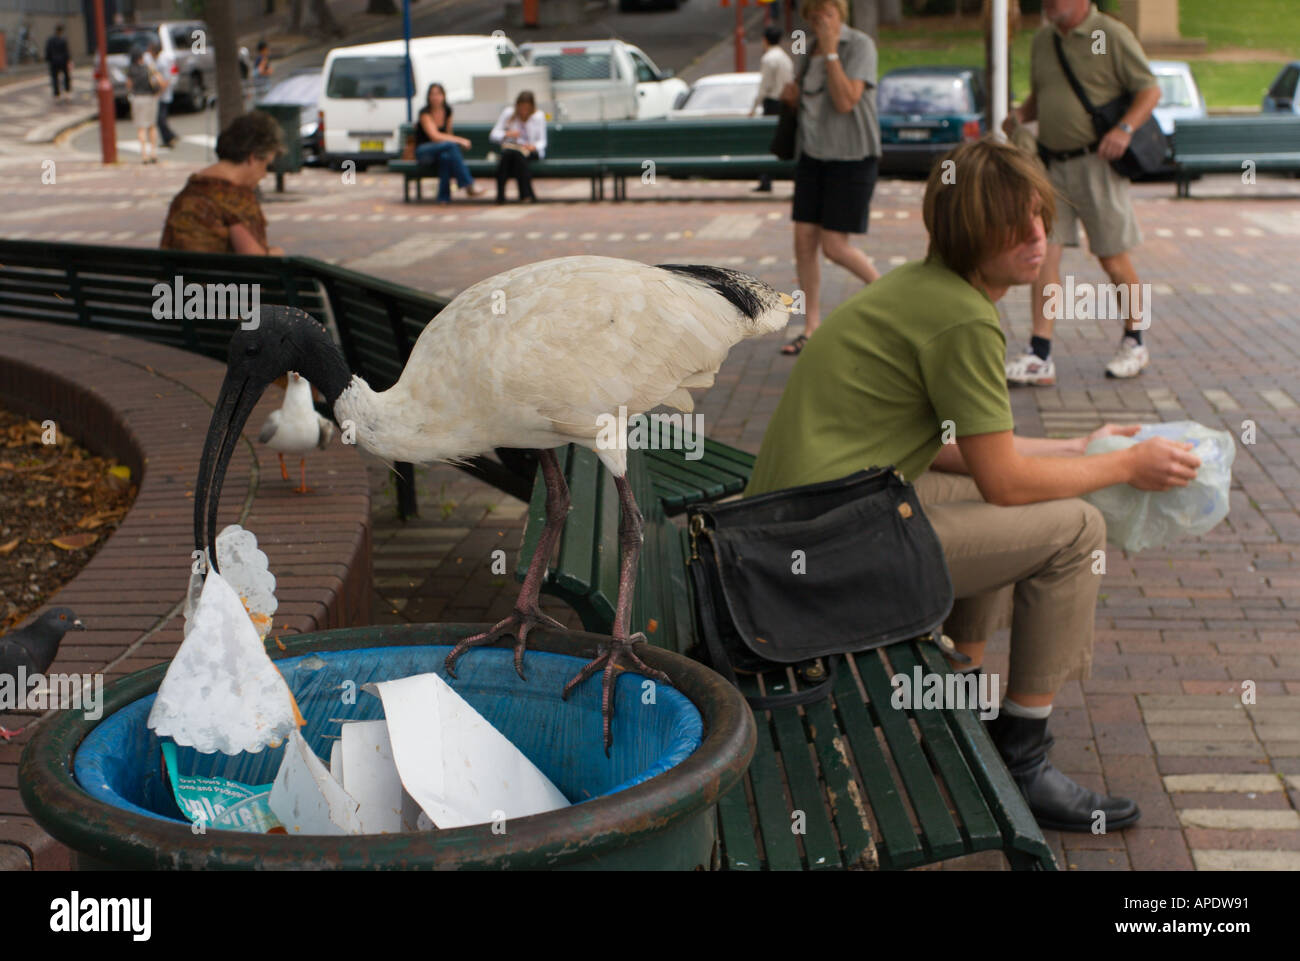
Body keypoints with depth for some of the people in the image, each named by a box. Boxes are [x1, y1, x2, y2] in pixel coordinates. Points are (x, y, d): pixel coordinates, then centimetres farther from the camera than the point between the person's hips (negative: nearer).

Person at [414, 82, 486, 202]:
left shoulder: (447, 110, 6)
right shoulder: (425, 113, -12)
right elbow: (435, 136, -23)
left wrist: (452, 140, -5)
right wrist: (459, 140, -25)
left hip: (441, 150, 4)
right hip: (423, 151, -4)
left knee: (445, 157, -36)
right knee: (451, 145, -34)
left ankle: (443, 197, -35)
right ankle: (469, 186, -40)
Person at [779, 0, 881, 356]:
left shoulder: (860, 45, -10)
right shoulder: (809, 53, 11)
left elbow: (846, 101, -22)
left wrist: (830, 51, -21)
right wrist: (790, 95, 2)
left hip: (851, 156, -7)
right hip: (812, 153, 7)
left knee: (834, 245, -8)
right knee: (804, 239, 0)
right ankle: (811, 329, 8)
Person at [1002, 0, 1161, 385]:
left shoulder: (1112, 35, -7)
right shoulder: (1042, 38, 11)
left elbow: (1150, 90, -5)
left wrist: (1125, 128, -22)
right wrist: (1019, 115, 1)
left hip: (1095, 163, -5)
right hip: (1051, 164, 5)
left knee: (1113, 259, 4)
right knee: (1044, 252, -4)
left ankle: (1134, 343, 23)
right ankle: (1040, 355, -5)